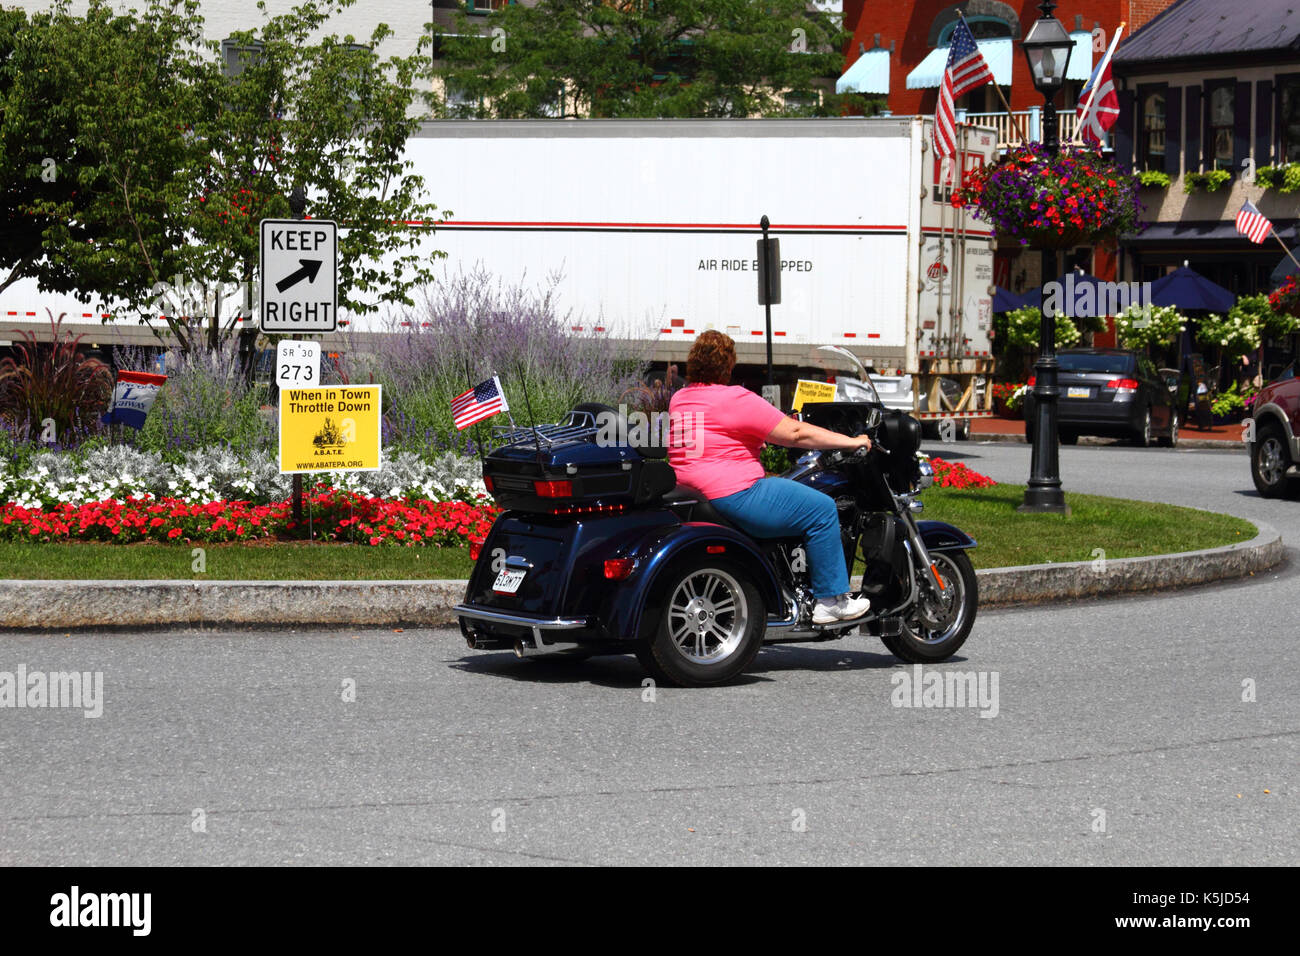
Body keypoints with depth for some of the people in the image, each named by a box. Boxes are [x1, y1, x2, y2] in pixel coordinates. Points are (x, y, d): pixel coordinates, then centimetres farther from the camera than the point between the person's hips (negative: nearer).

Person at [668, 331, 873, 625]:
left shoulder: (678, 399, 13)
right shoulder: (734, 399, -13)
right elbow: (795, 433, -13)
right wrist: (851, 442, -5)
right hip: (734, 496, -10)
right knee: (822, 509, -4)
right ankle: (830, 601, -3)